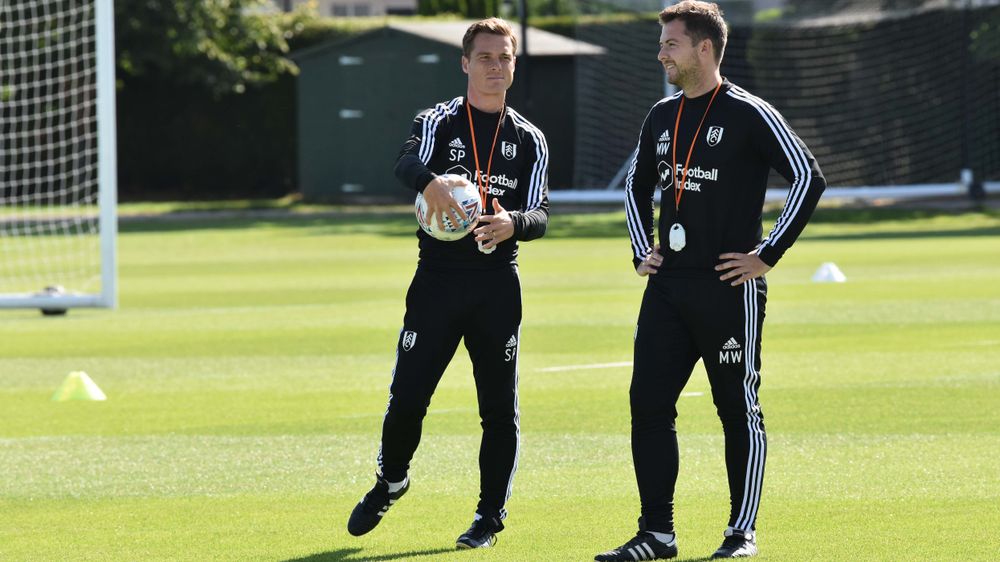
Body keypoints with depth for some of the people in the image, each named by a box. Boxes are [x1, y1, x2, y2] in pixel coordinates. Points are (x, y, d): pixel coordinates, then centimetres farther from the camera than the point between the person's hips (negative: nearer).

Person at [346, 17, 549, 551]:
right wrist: (431, 181, -44)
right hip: (437, 280, -1)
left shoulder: (529, 140, 10)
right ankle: (390, 482, 25)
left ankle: (490, 516, 12)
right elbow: (406, 162, -20)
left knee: (500, 406, 1)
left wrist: (513, 222, -24)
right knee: (407, 396, -2)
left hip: (498, 285, 1)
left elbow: (539, 215, 0)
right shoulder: (439, 122, 3)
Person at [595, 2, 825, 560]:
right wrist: (643, 250, 16)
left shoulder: (749, 114, -8)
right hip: (667, 285, 7)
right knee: (648, 405, 1)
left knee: (740, 410, 1)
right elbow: (638, 184, 29)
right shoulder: (662, 116, 13)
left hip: (729, 288, -7)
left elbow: (810, 178, -12)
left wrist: (768, 254, -13)